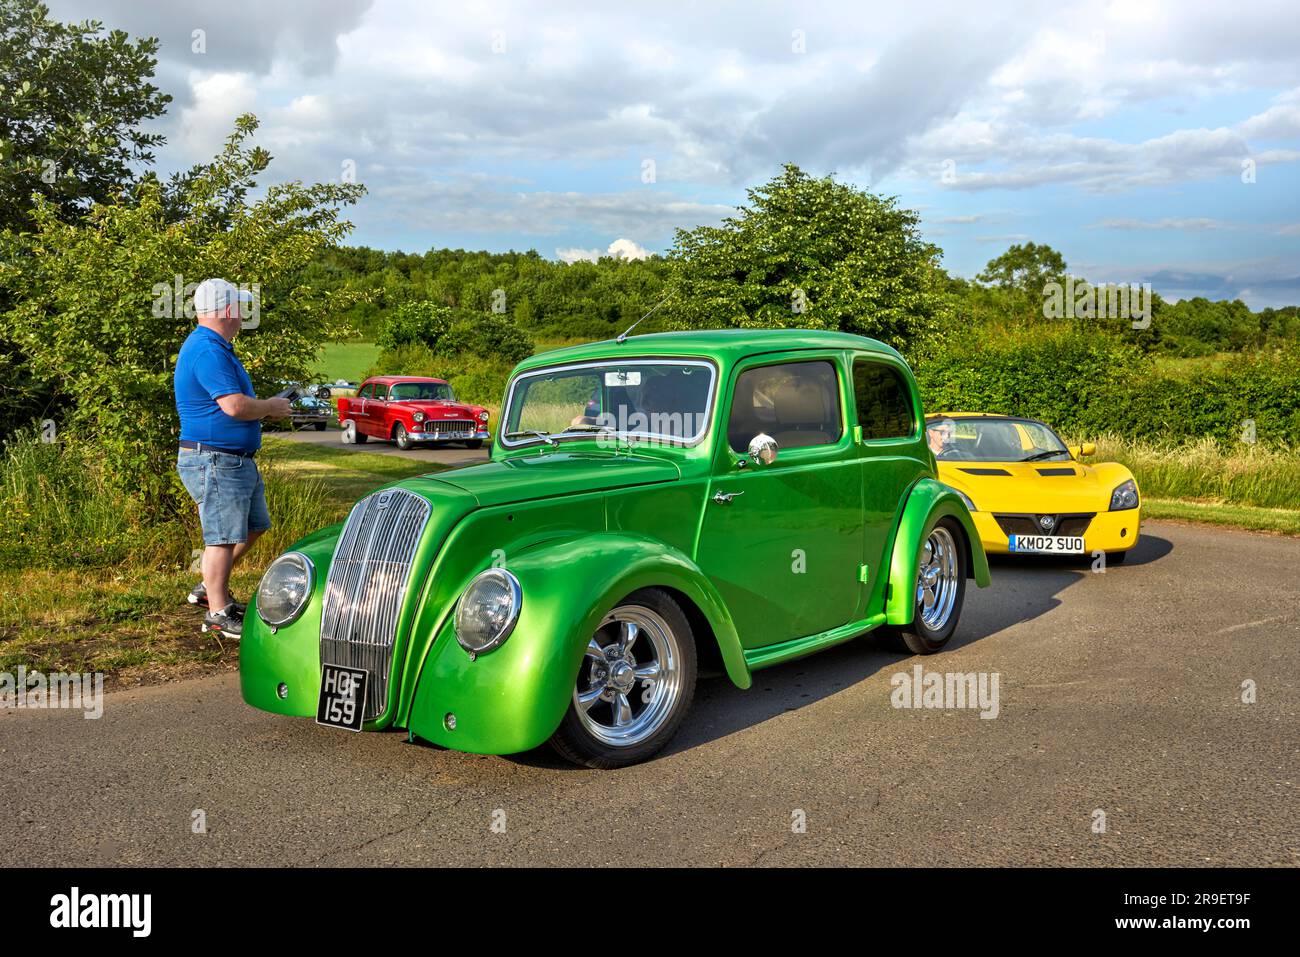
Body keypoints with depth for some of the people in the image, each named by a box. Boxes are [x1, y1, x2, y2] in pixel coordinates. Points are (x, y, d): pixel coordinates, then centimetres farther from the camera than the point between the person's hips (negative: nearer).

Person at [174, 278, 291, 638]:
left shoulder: (215, 347, 16)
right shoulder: (208, 351, -19)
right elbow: (235, 406, -27)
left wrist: (265, 406, 10)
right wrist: (271, 407, -11)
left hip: (237, 460, 11)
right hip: (214, 461, -11)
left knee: (252, 527, 18)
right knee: (223, 536, -4)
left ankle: (210, 588, 29)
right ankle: (218, 614, 5)